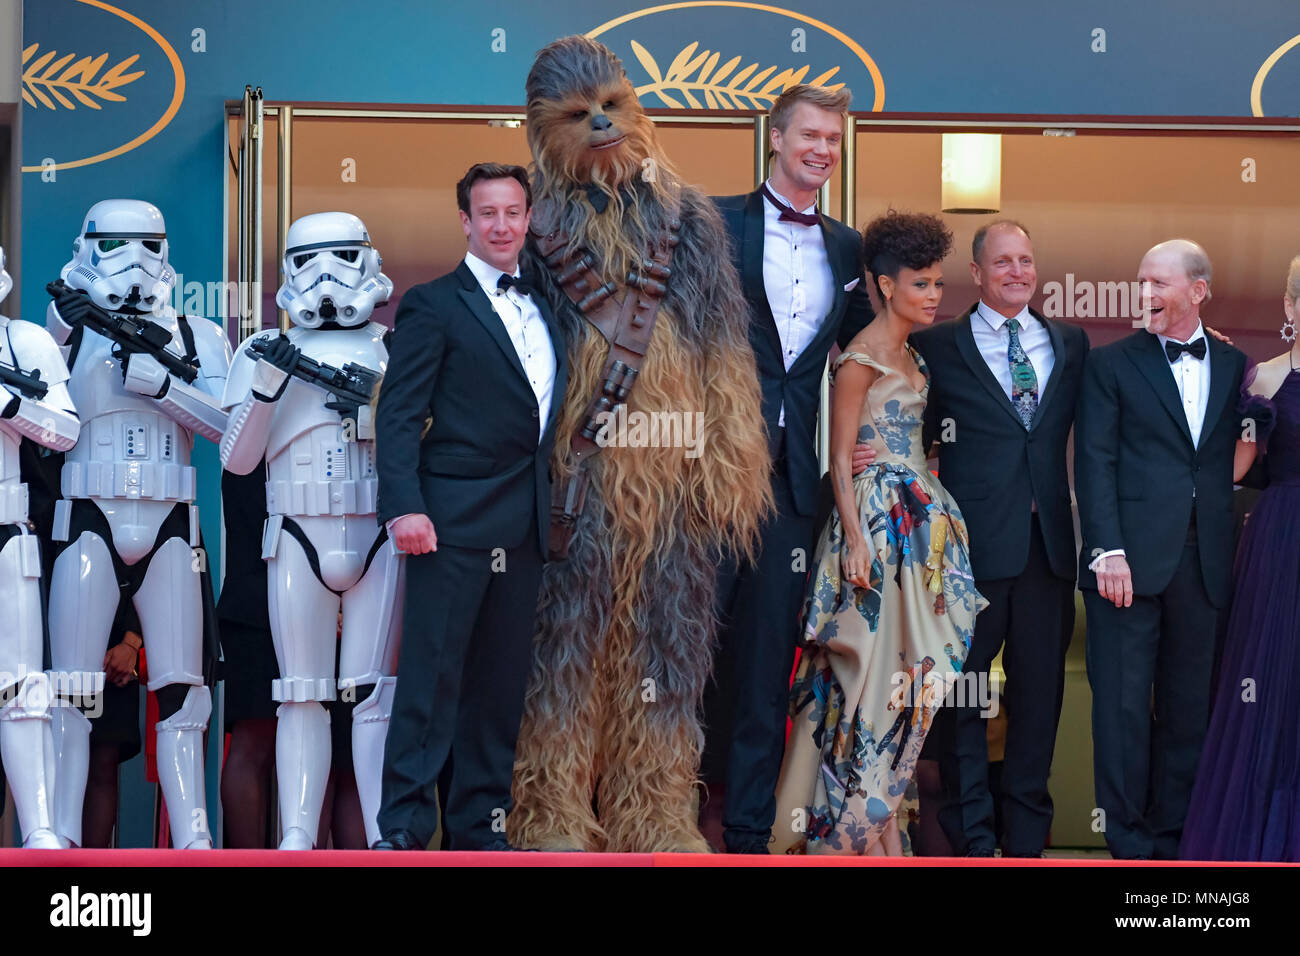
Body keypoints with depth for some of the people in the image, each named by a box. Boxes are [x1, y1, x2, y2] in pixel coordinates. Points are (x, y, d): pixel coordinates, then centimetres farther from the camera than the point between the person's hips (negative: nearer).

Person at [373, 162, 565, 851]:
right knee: (432, 676, -6)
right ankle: (402, 828, -1)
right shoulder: (433, 306, -1)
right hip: (454, 522, -6)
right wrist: (403, 505, -18)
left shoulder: (544, 308, 18)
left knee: (502, 683, 9)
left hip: (523, 528, 6)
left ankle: (480, 822, 16)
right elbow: (399, 415, -7)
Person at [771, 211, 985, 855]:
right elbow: (841, 459, -12)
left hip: (922, 523, 8)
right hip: (878, 521, -8)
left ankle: (879, 811, 13)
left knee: (907, 669, 7)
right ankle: (854, 823, 2)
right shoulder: (863, 357, -11)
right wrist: (856, 542, -18)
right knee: (875, 667, -5)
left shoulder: (911, 356, 14)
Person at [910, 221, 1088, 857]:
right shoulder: (938, 346, 2)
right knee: (965, 689, 1)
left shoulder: (1070, 344, 13)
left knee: (1040, 686, 7)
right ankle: (972, 835, 11)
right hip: (976, 541, -3)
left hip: (1049, 541, 3)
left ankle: (1026, 835, 18)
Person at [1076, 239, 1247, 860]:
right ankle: (1131, 846, 7)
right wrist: (1107, 551, -12)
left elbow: (1233, 463, 9)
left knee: (1188, 708, 7)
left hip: (1205, 564, 3)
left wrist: (1232, 552, -2)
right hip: (1131, 558, -3)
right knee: (1123, 707, -1)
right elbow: (1094, 462, -2)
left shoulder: (1234, 366, 12)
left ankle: (1172, 837, 17)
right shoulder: (1112, 364, 4)